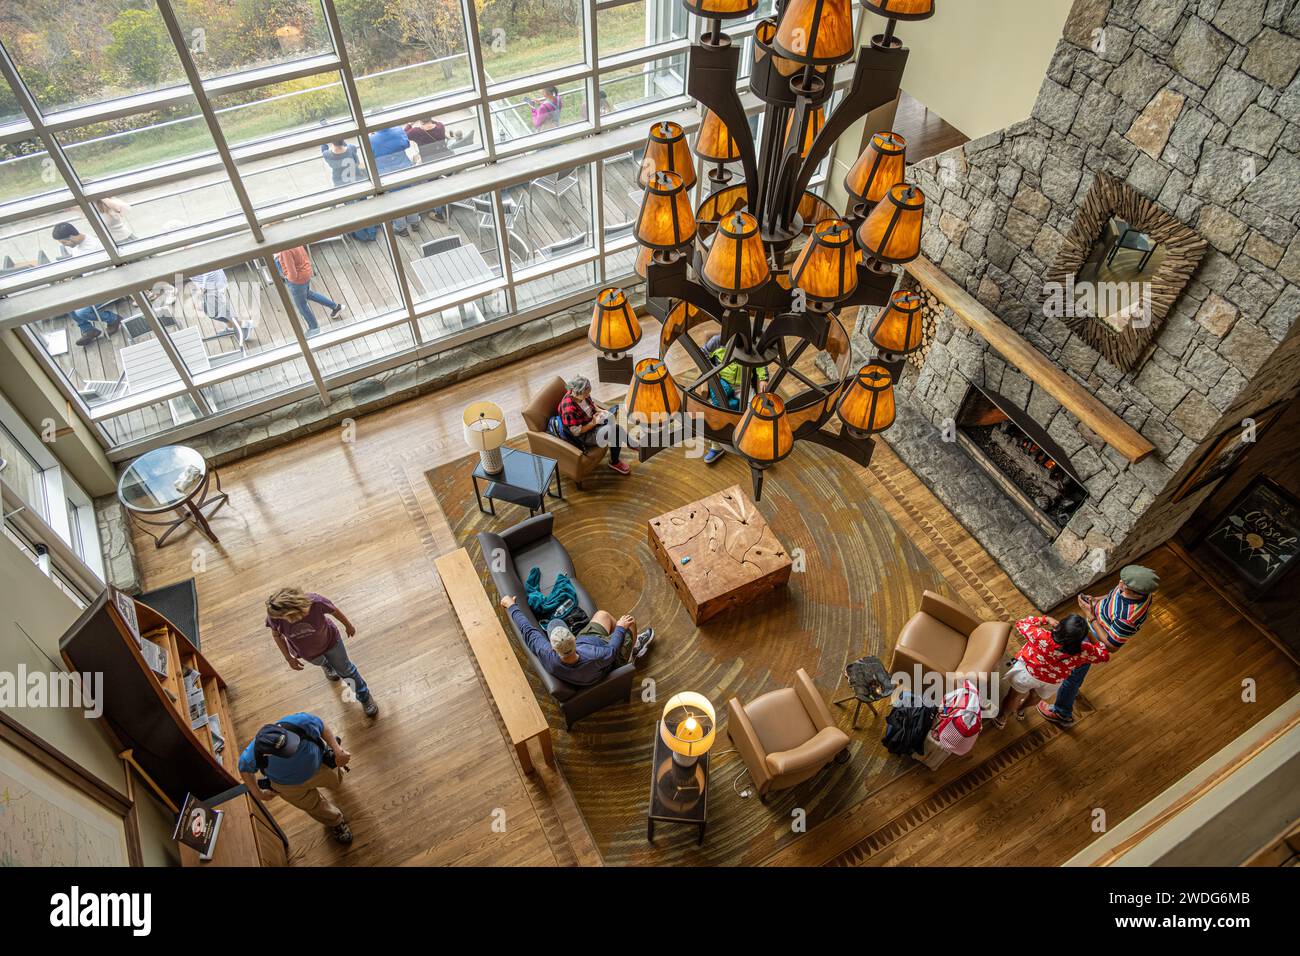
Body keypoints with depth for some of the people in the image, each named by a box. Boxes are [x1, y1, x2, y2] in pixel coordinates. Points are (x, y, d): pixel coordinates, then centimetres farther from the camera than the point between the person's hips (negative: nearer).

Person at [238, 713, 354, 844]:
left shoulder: (299, 722, -45)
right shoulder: (255, 754, -41)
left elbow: (322, 726, -21)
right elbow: (245, 768, -14)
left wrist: (337, 749, -28)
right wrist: (258, 793, -6)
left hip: (319, 764, 0)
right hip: (291, 787, 0)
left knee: (335, 780, 32)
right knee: (315, 807, 25)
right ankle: (335, 822, 59)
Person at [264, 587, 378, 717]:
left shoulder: (315, 603, -42)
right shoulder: (274, 615, -36)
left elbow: (333, 610, -19)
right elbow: (276, 634, -12)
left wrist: (348, 625, -1)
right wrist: (289, 658, -4)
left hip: (329, 642, -2)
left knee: (346, 670, 19)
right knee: (321, 662, 36)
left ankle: (365, 697, 44)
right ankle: (327, 665, 74)